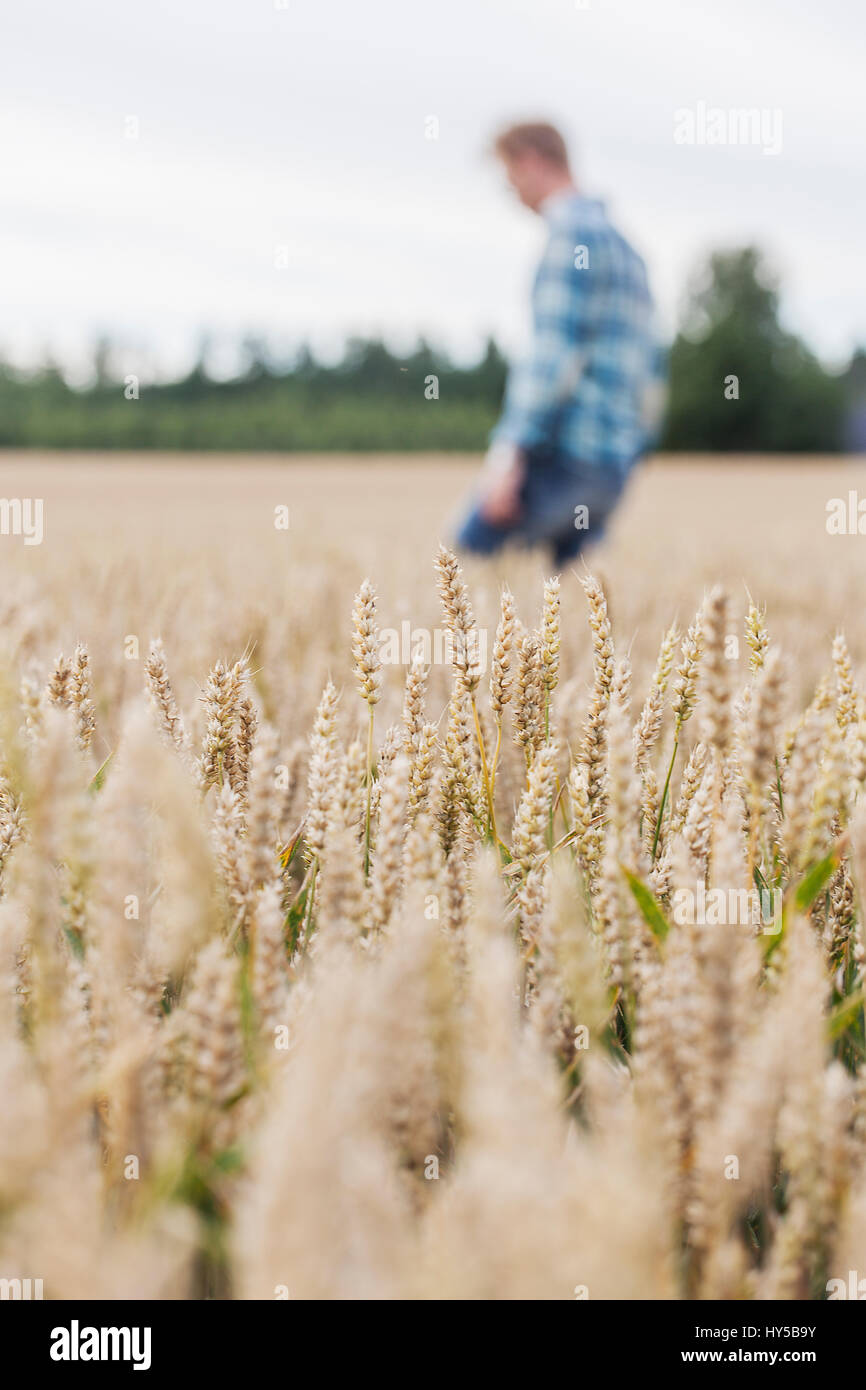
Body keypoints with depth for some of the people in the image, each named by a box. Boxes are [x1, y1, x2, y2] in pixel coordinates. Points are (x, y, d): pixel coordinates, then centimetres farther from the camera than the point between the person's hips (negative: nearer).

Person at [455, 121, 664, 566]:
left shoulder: (573, 232, -7)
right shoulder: (621, 245, 23)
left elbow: (554, 351, -18)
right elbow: (649, 367, 24)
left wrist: (508, 452, -23)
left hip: (567, 456, -9)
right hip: (613, 461, 9)